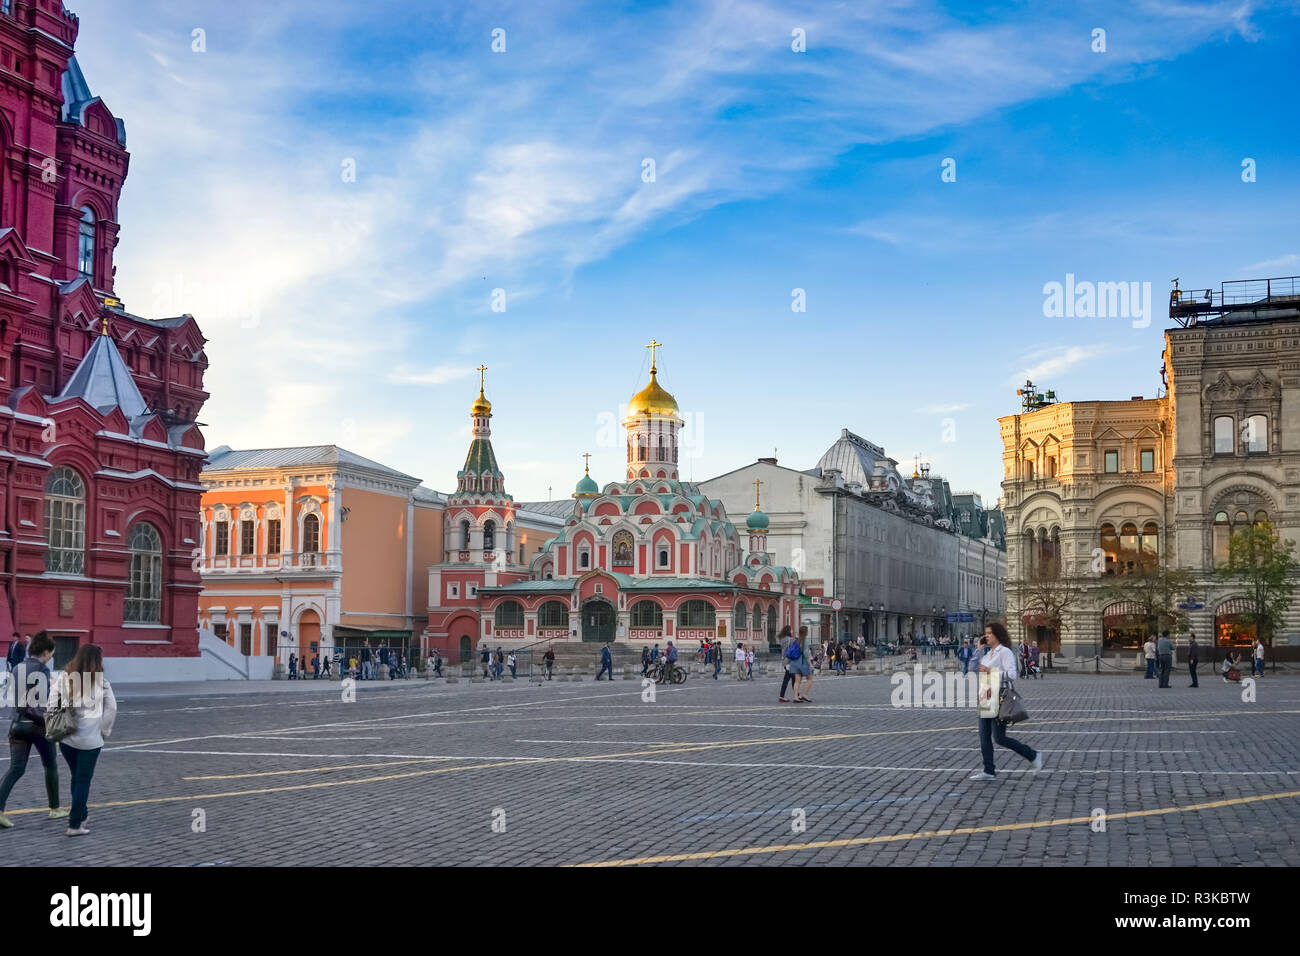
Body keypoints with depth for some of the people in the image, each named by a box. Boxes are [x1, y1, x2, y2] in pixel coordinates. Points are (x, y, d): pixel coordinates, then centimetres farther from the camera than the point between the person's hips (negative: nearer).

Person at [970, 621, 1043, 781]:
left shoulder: (1005, 652, -11)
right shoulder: (989, 653, 16)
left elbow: (1011, 675, -21)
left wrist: (990, 671, -24)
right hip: (986, 699, 9)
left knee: (999, 737, -6)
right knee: (984, 736, 4)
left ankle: (1033, 755, 10)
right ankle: (989, 771, 9)